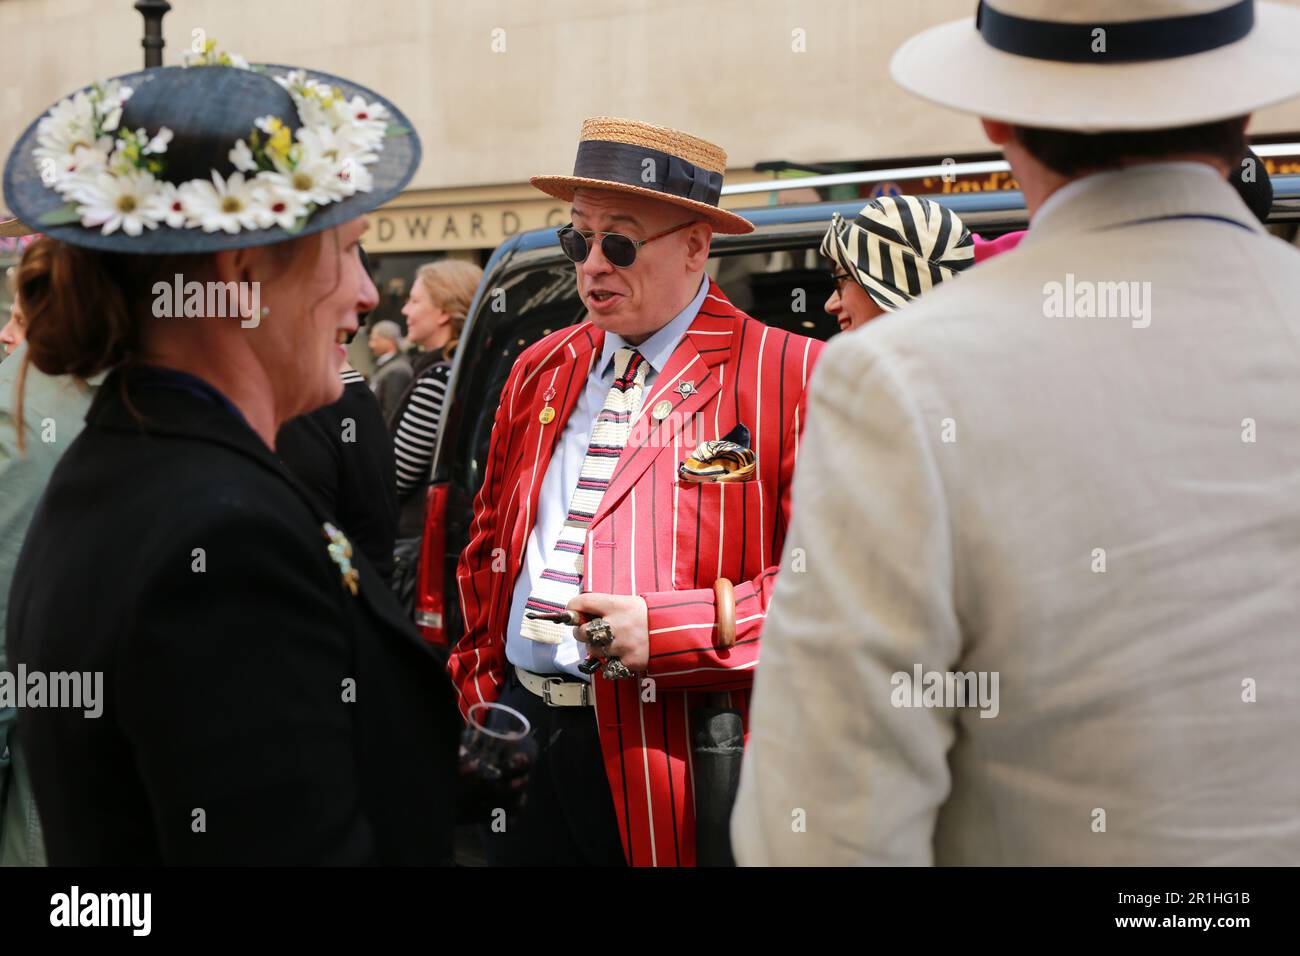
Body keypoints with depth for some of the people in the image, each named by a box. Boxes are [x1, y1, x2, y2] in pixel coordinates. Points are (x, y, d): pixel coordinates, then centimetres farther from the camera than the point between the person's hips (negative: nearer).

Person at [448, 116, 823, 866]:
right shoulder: (541, 371, 14)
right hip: (522, 727, 5)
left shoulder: (786, 377, -6)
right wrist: (480, 687, 14)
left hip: (672, 761, -5)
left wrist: (671, 627, -18)